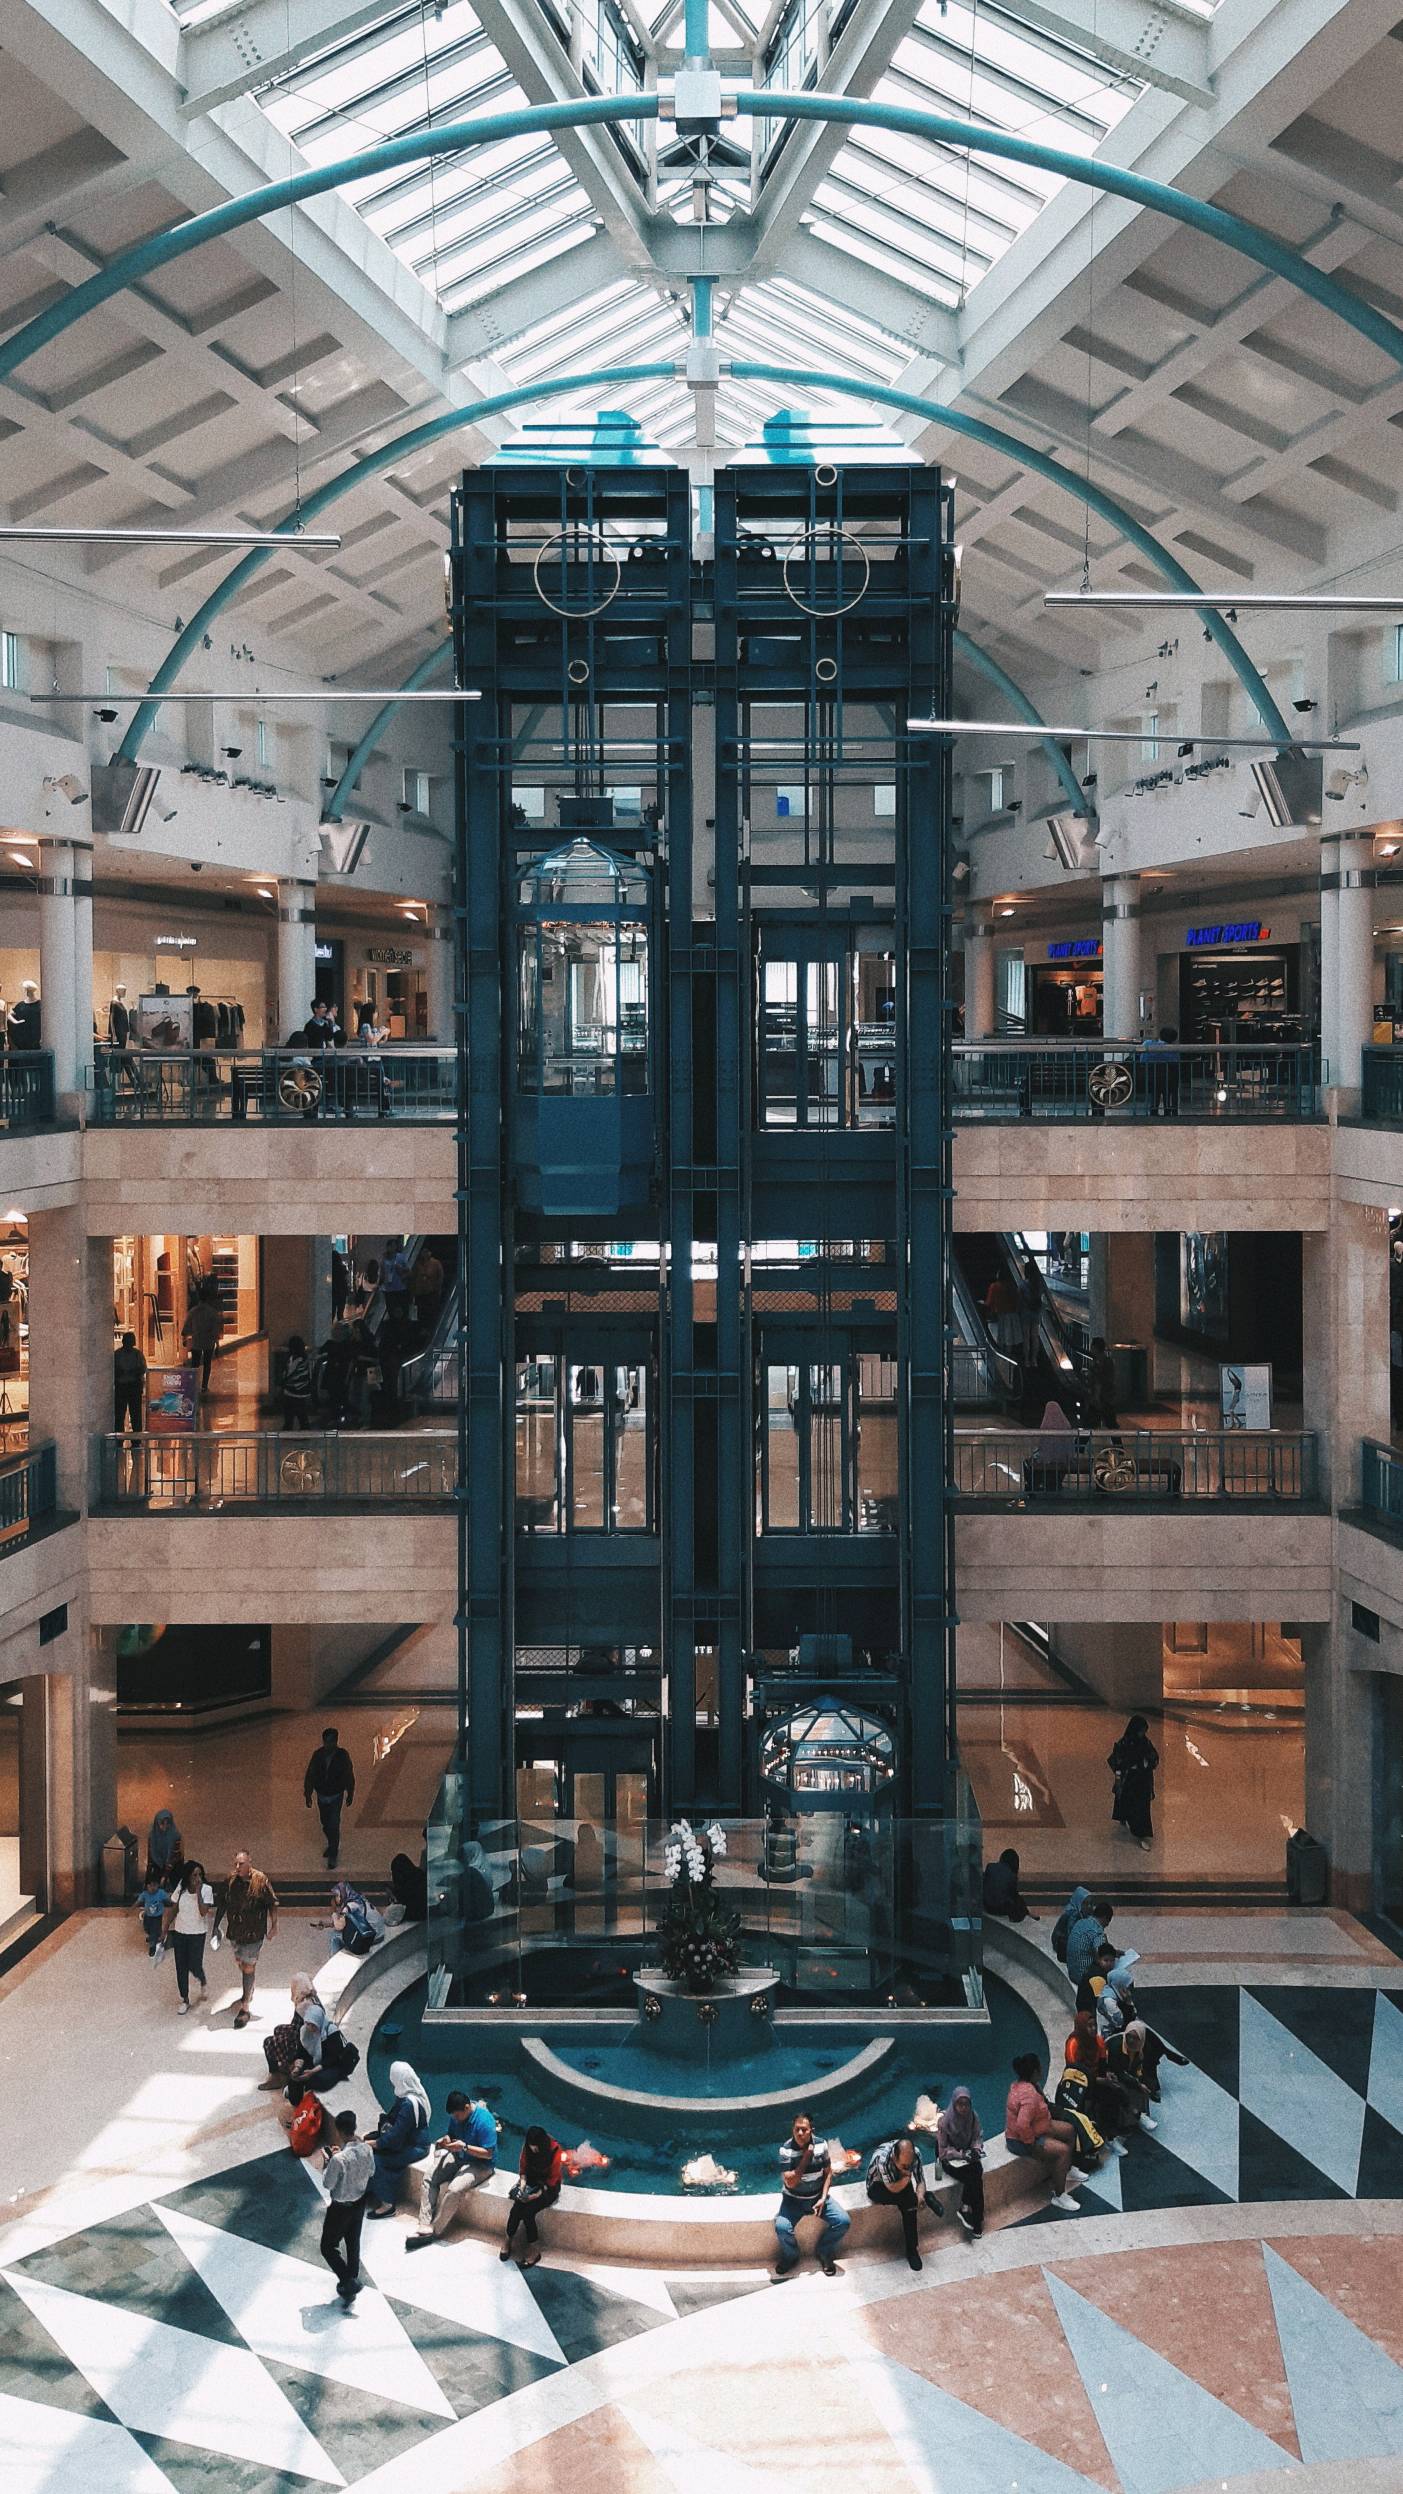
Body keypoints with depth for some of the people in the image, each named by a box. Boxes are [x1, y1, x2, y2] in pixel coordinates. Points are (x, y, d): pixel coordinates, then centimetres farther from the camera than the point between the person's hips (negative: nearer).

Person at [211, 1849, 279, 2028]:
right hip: (235, 1931, 5)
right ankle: (249, 1993, 47)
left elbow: (272, 1904, -9)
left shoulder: (260, 1881, -16)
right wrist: (216, 1926, 8)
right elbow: (222, 1904, 7)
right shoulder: (230, 1880, -4)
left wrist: (273, 1926, -10)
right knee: (240, 1964, 22)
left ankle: (245, 2008, 3)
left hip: (253, 1933, -5)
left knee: (248, 1967, -3)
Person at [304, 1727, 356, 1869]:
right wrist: (308, 1795, 2)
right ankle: (332, 1845, 43)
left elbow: (349, 1776, -4)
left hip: (336, 1796, -3)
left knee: (333, 1825, -8)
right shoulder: (317, 1755, -11)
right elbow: (310, 1776, -1)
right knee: (325, 1825, 18)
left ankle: (332, 1856, 2)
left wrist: (350, 1795, 3)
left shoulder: (343, 1755, -15)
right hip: (321, 1796, 3)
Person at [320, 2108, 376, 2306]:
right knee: (353, 2244, 23)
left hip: (340, 2208, -6)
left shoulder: (339, 2159, -33)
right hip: (360, 2203, 6)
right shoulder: (367, 2149, -13)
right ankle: (351, 2285, 36)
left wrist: (326, 2162, -5)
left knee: (328, 2247, 13)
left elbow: (328, 2183, -20)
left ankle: (349, 2282, 5)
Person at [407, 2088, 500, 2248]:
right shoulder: (456, 2115, -4)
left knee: (454, 2189, -31)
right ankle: (425, 2228, -19)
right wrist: (446, 2139, -11)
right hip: (457, 2156, 7)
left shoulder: (485, 2121, -25)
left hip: (480, 2164, -7)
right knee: (428, 2179, -15)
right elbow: (451, 2133, 13)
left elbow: (488, 2153, -22)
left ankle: (434, 2230, -16)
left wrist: (464, 2147, -31)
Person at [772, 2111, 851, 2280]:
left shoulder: (821, 2145, -10)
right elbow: (790, 2183, -22)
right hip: (794, 2199, -2)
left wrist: (823, 2198, -12)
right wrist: (806, 2158, -26)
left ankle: (825, 2253, 9)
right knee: (781, 2227, -29)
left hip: (818, 2197, 2)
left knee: (843, 2221, -19)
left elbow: (828, 2173, 0)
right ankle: (790, 2256, 4)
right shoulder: (786, 2150, -18)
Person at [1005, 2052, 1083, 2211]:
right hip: (1020, 2141, -11)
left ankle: (1066, 2171, 33)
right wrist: (1032, 2142, -25)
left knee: (1069, 2130, 16)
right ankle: (1059, 2196, -13)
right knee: (1063, 2150, -23)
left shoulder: (1021, 2084, 1)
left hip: (1035, 2128, 11)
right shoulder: (1029, 2094, -32)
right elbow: (1022, 2125, -40)